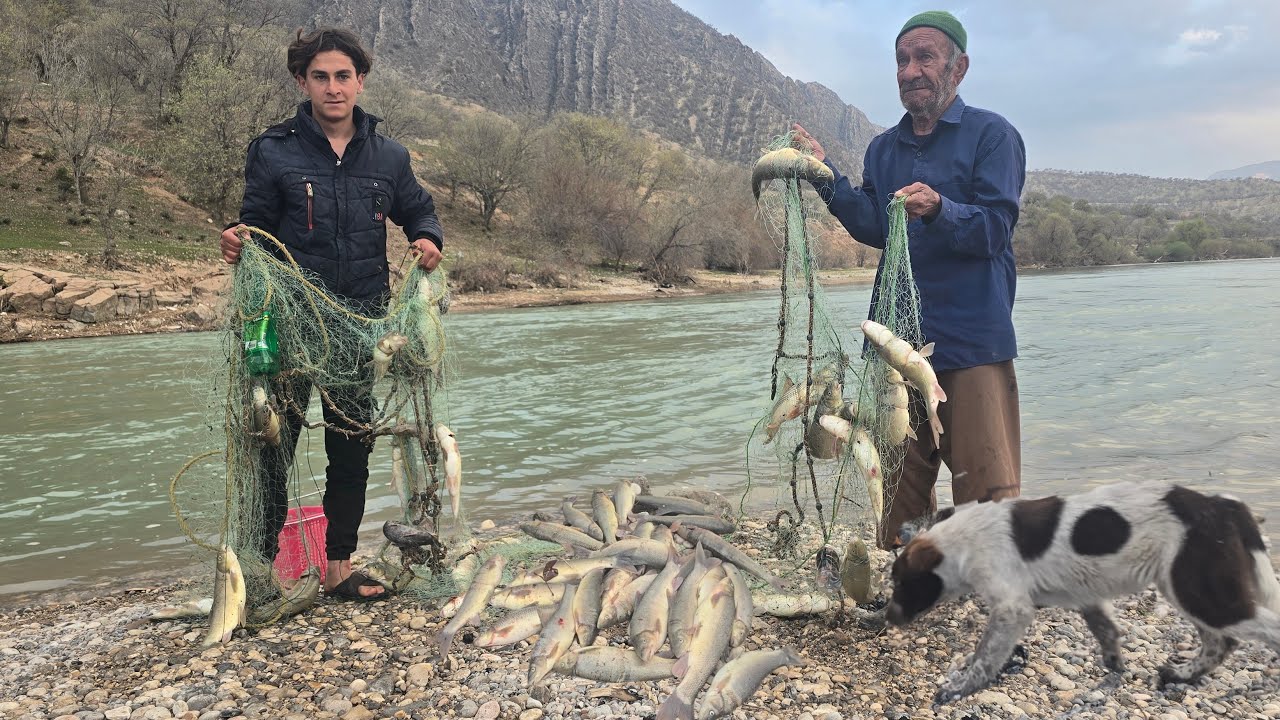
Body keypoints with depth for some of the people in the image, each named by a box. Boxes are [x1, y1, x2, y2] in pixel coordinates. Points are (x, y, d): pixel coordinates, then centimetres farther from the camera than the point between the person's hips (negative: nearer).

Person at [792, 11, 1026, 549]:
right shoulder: (883, 149, 16)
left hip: (972, 342, -5)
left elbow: (995, 230, -11)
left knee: (987, 495, -5)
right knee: (898, 491, 11)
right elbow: (875, 229, 3)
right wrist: (826, 177, -8)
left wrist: (939, 210, -30)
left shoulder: (992, 135, 1)